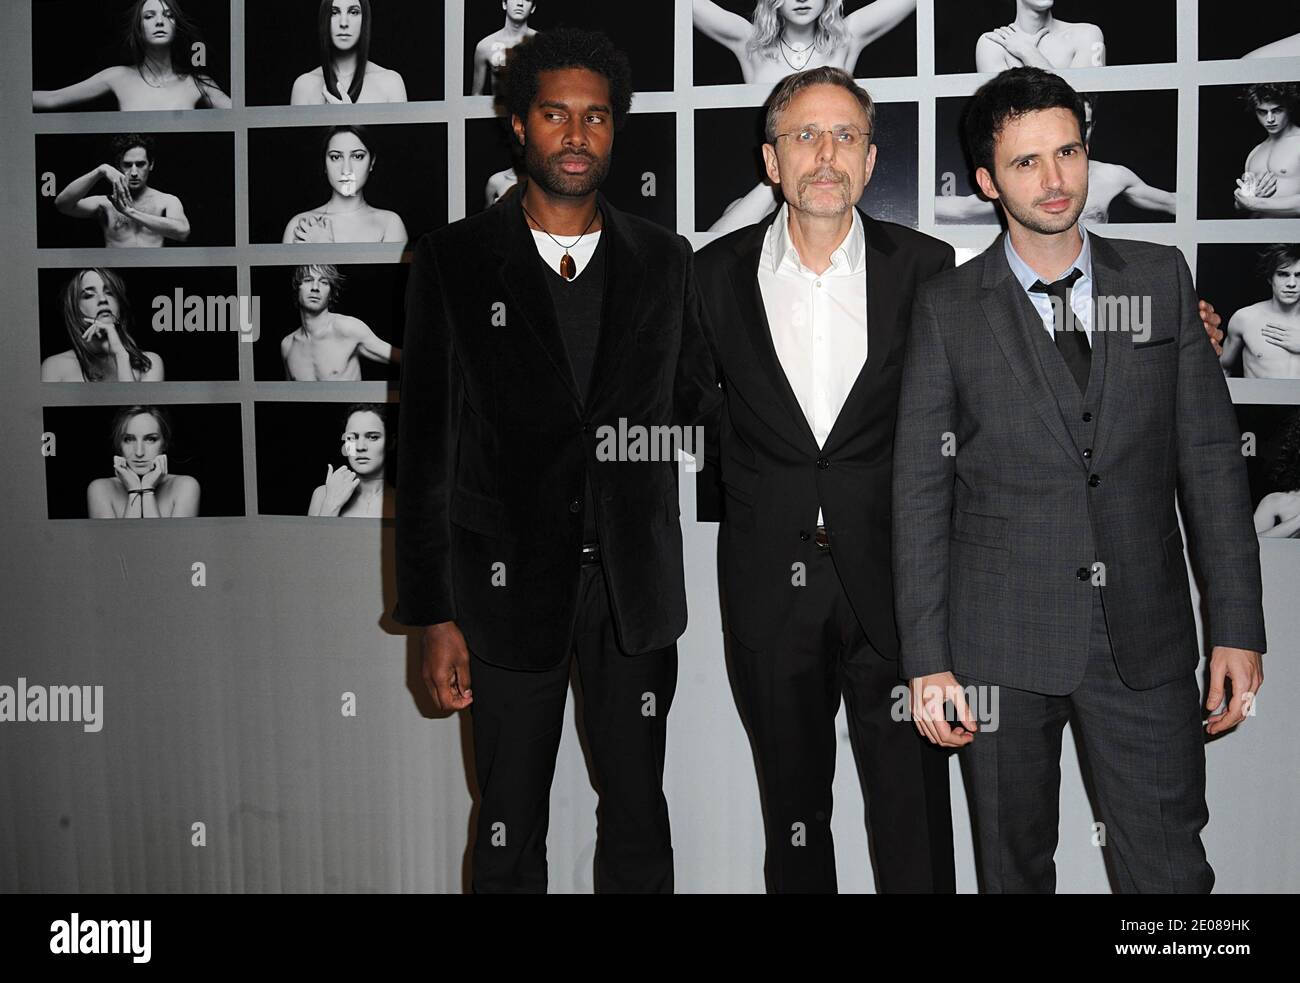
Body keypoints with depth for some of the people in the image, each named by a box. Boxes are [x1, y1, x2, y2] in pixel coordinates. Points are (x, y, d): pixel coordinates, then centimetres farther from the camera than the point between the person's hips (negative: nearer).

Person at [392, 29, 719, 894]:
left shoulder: (664, 261, 5)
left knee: (639, 815, 14)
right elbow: (426, 446, -4)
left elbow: (699, 406, 13)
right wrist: (435, 616, -7)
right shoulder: (455, 260, -3)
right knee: (511, 824, 12)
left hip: (634, 585, 2)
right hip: (511, 586, -1)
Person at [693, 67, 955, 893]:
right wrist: (724, 510, 5)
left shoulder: (924, 267, 1)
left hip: (893, 577, -1)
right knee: (793, 808, 15)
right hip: (768, 575, 1)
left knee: (914, 816, 4)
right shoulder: (718, 273, 2)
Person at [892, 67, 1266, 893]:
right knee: (1016, 865, 12)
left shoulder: (1161, 277, 6)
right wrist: (927, 660, -6)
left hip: (1146, 641, 2)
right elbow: (921, 490, -2)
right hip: (1002, 646, -1)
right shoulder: (949, 308, -1)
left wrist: (1238, 628, 0)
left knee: (1172, 871, 4)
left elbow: (1211, 455, 5)